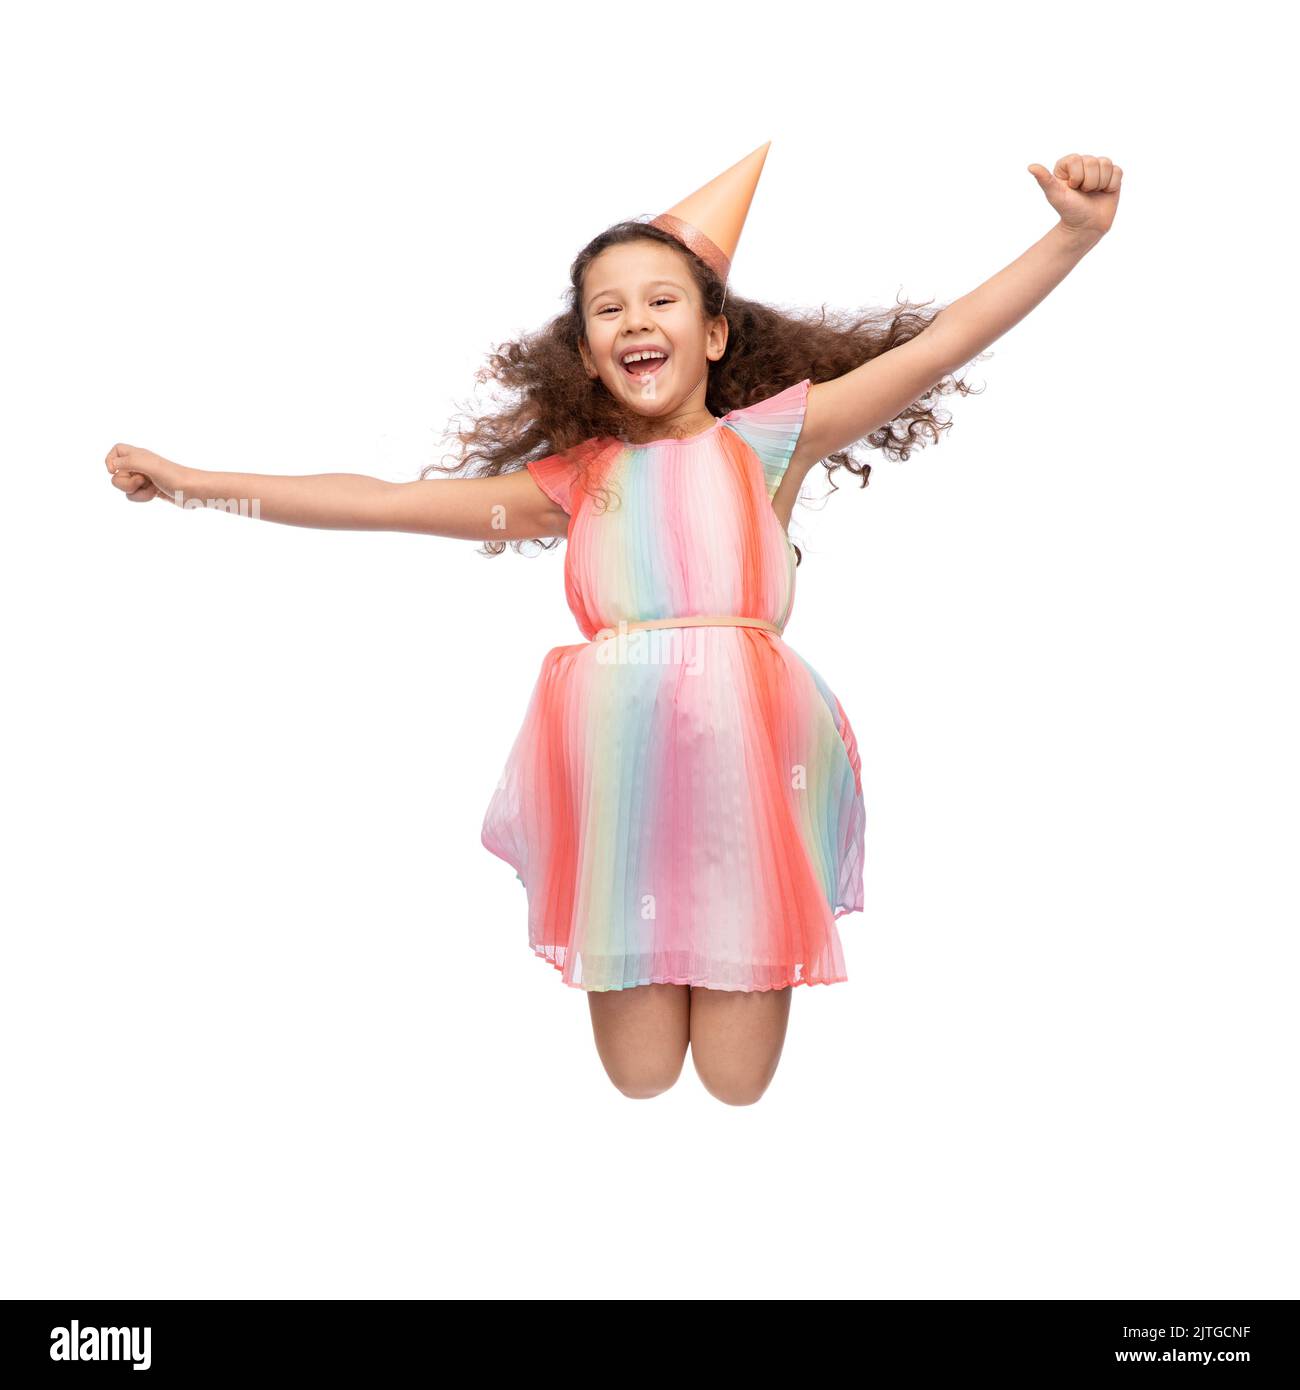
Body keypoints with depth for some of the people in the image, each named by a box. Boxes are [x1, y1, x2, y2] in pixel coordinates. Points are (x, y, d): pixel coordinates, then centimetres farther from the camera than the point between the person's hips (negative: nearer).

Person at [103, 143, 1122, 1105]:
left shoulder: (767, 437, 10)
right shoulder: (572, 480, 14)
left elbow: (935, 347, 2)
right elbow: (380, 502, 14)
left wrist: (1074, 235, -7)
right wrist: (196, 483, 14)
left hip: (747, 741, -1)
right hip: (615, 751, 2)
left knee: (737, 1079, 5)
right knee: (640, 1077, 7)